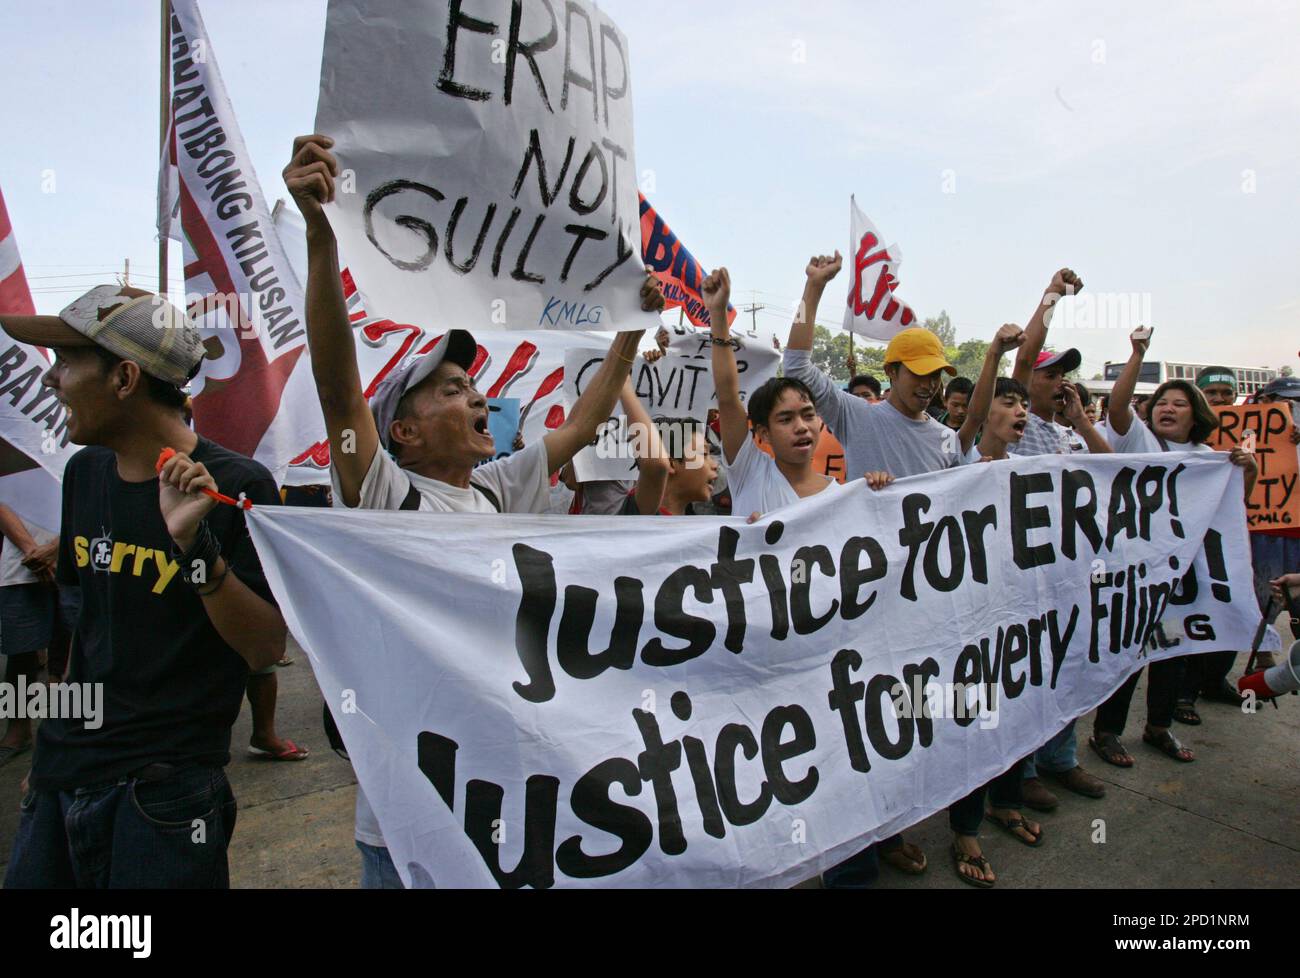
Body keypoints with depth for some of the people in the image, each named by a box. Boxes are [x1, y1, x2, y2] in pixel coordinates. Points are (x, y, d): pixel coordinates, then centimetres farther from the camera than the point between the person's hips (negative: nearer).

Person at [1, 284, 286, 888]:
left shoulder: (237, 487, -15)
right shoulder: (85, 472, 5)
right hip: (59, 779, 6)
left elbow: (267, 649, -17)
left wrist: (195, 544, -28)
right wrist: (53, 744, 16)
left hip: (165, 792, -6)